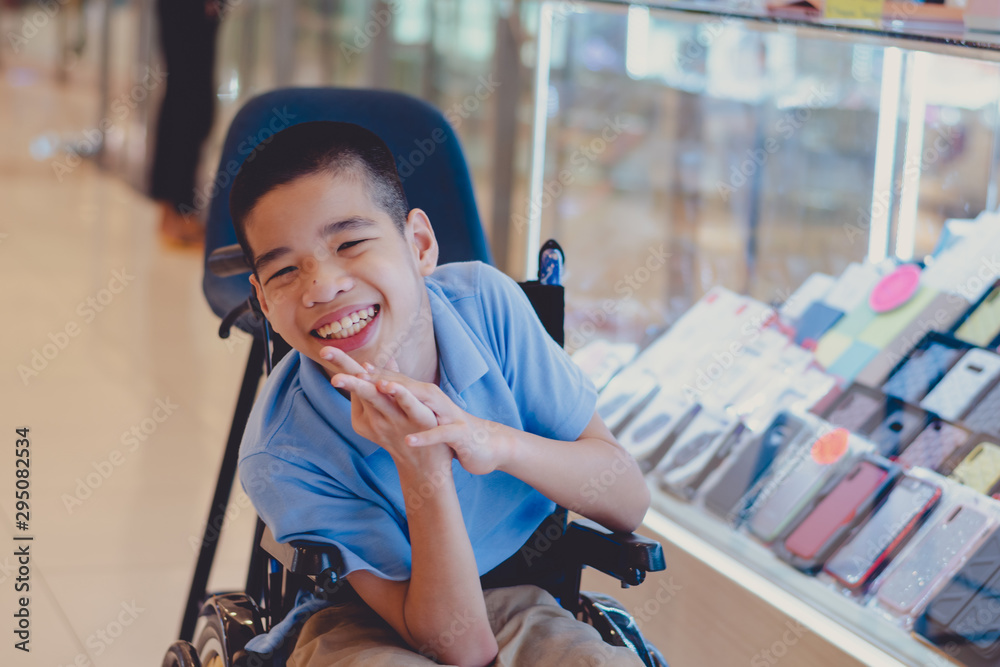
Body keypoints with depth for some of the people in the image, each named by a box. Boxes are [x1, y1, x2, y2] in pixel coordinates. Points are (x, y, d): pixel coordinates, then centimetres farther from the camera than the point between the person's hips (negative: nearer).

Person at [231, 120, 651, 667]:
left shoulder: (486, 301, -16)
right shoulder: (281, 457, -24)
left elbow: (629, 504, -13)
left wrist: (498, 444, -31)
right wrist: (424, 472, -36)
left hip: (512, 594, 2)